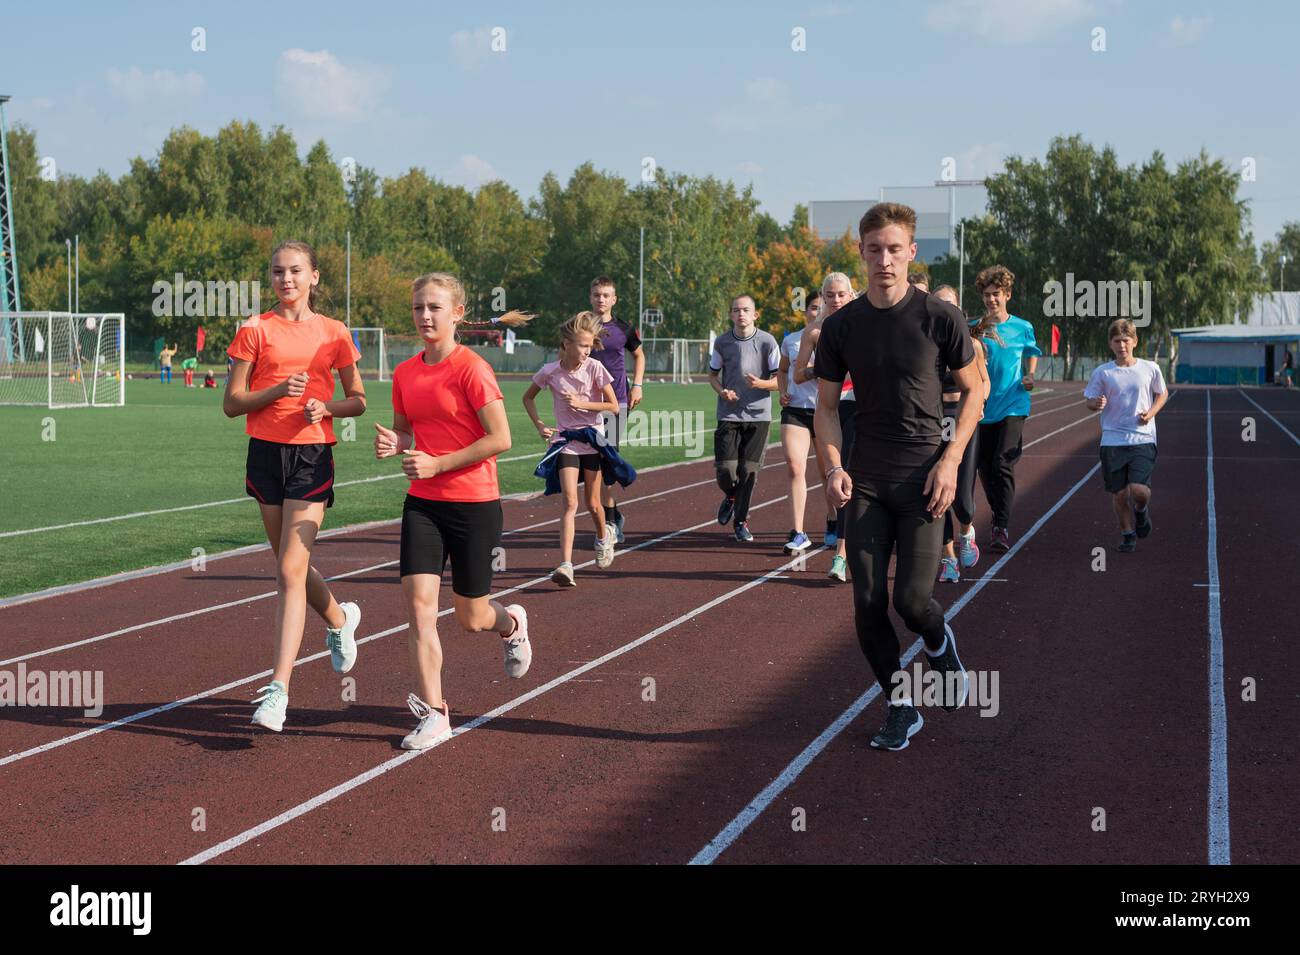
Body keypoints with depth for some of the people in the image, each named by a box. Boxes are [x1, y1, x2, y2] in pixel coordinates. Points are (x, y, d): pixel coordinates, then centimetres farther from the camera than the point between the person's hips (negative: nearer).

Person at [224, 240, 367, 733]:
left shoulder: (333, 333, 5)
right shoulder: (255, 329, 3)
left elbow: (358, 400, 13)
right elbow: (231, 403, 0)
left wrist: (326, 407, -8)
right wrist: (279, 390, -16)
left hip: (313, 455, -2)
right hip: (266, 452, 2)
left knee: (290, 572, -11)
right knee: (291, 566, 13)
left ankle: (278, 689, -12)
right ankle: (340, 618, 45)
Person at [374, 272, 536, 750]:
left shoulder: (472, 368, -13)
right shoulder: (405, 373, 6)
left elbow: (500, 438, -16)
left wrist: (437, 464, -19)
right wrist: (393, 442, -5)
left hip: (474, 503, -5)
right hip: (422, 502, 5)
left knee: (471, 618, 7)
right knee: (418, 602, -9)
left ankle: (512, 623, 44)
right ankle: (432, 713, -2)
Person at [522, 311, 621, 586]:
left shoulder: (594, 368, -10)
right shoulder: (550, 371, -7)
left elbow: (614, 406, -7)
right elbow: (528, 398, 10)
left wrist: (581, 403, -17)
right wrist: (539, 425, -2)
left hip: (593, 440, 0)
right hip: (565, 441, 0)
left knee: (592, 503, 10)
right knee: (570, 502, -13)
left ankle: (604, 536, 44)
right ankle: (566, 565, -19)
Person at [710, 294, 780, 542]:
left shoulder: (767, 341, -3)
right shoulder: (722, 342, 3)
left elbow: (779, 380, 0)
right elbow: (713, 374, 15)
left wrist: (761, 383, -21)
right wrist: (721, 391, -6)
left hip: (758, 415, -1)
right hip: (729, 415, 1)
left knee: (749, 470, -2)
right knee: (726, 469, -8)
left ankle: (741, 521, 15)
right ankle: (731, 497, 28)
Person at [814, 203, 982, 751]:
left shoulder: (940, 318, -4)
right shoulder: (841, 326, 3)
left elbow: (972, 391, 5)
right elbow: (826, 405, 11)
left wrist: (950, 462, -6)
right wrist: (834, 466, -5)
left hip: (924, 479, -2)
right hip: (865, 482, 3)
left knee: (912, 600, -11)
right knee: (868, 605, -2)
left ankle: (940, 643, 25)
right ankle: (902, 707, 17)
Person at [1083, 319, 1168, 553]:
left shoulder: (1150, 369, 2)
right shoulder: (1102, 372, 1)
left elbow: (1162, 393, 17)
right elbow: (1090, 400, 9)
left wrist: (1151, 412, -1)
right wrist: (1097, 403, -16)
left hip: (1143, 439, -1)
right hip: (1112, 440, 1)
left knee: (1139, 490, -15)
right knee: (1119, 493, 2)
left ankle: (1141, 509, 21)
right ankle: (1127, 533, 24)